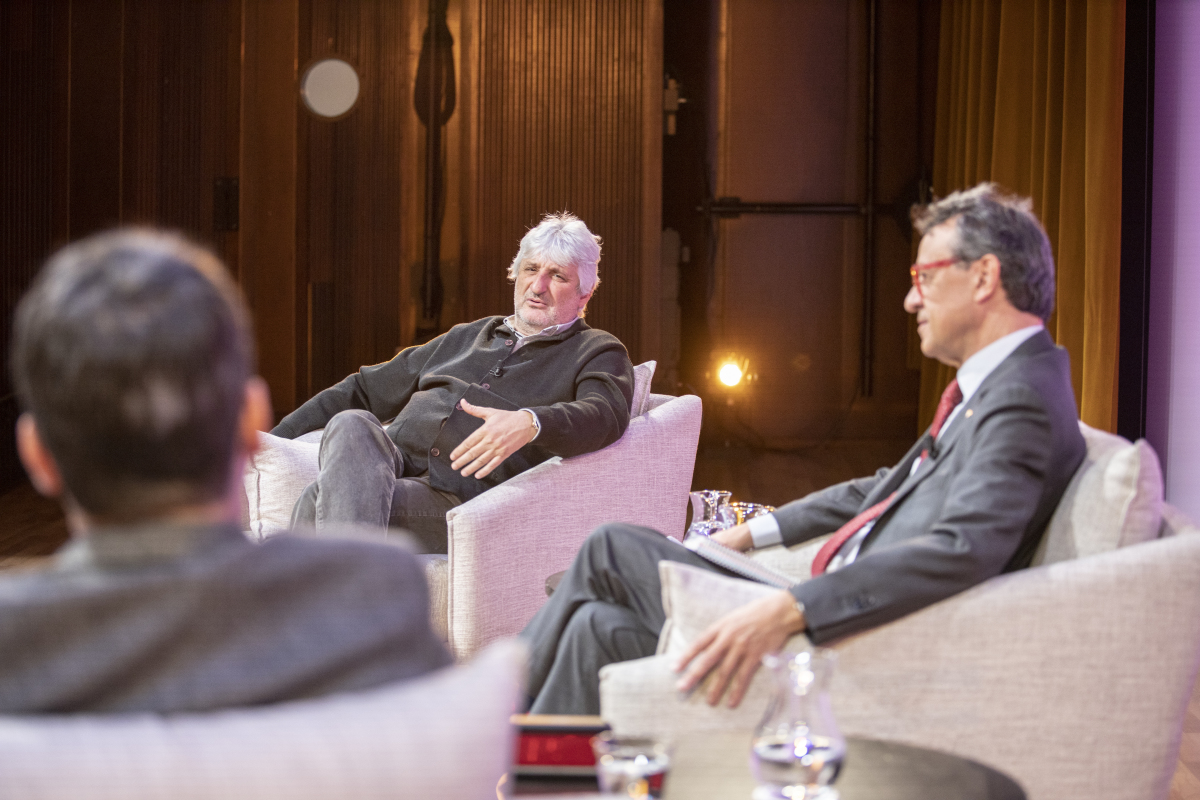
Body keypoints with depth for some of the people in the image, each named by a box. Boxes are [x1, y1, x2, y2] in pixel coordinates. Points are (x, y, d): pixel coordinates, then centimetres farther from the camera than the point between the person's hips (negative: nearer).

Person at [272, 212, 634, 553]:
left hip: (462, 496, -5)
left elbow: (605, 414, -11)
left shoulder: (597, 353, 14)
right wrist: (276, 438, 23)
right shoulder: (465, 337, 31)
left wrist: (530, 423, -33)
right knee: (351, 425, -32)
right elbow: (366, 388, 33)